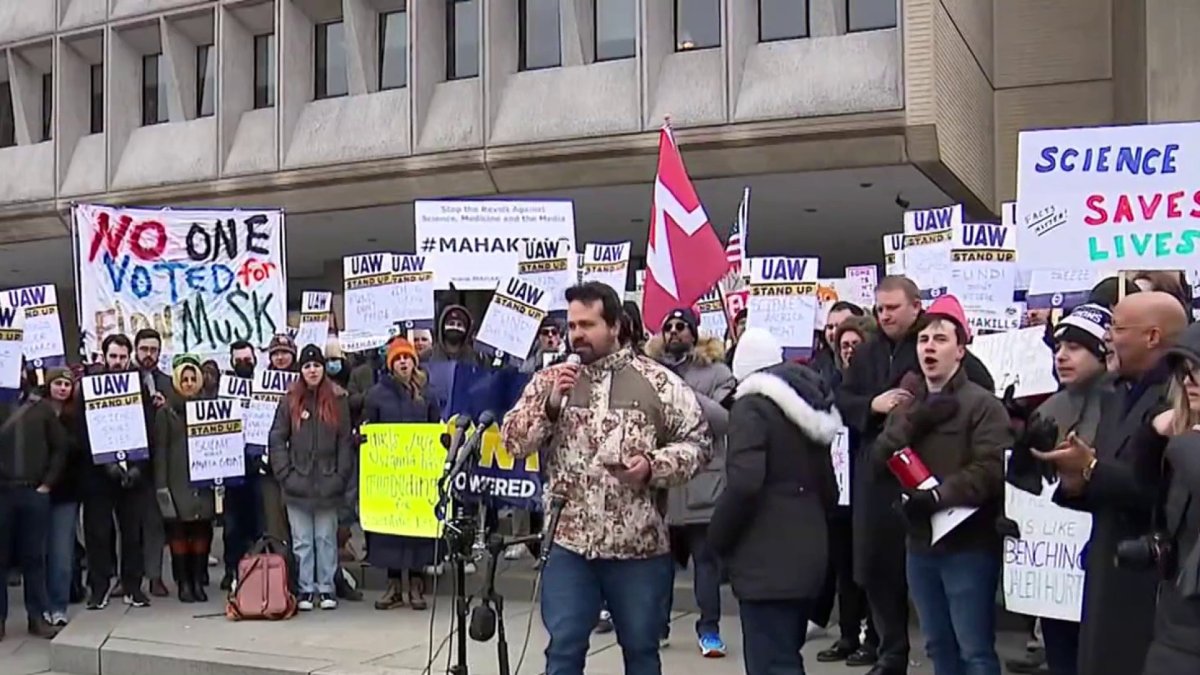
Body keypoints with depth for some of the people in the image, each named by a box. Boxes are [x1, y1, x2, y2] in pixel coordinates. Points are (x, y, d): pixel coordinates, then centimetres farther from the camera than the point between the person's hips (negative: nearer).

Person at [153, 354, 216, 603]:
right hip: (178, 480, -2)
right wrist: (161, 484, -6)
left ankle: (198, 580, 9)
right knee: (178, 530, -2)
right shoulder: (166, 411, 5)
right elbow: (160, 449, 2)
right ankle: (183, 582, 5)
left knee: (202, 529, 1)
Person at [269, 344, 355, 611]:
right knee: (302, 541, 5)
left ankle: (326, 588, 15)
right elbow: (276, 440, 3)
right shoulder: (290, 401, 3)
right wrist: (285, 474, -5)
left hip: (327, 484, 0)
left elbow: (345, 442, 4)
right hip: (298, 485, 0)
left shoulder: (338, 401, 4)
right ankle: (306, 589, 13)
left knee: (326, 538, 6)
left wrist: (341, 477, -3)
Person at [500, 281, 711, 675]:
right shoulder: (550, 381, 6)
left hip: (640, 545, -1)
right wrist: (549, 406, -13)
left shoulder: (657, 382, -1)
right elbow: (512, 442, 3)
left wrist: (653, 465, -16)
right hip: (569, 543, 1)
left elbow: (697, 440, 0)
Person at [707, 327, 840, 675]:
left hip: (767, 558, -8)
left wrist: (717, 538, -9)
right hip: (807, 552, 8)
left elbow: (744, 484, -22)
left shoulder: (752, 405, -10)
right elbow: (829, 488, 19)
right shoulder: (808, 404, 15)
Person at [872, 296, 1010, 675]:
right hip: (921, 543, 7)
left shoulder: (982, 404, -7)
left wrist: (938, 495, -23)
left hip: (968, 544, -7)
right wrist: (912, 424, -11)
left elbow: (991, 469, -19)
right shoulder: (907, 405, 14)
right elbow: (879, 460, 2)